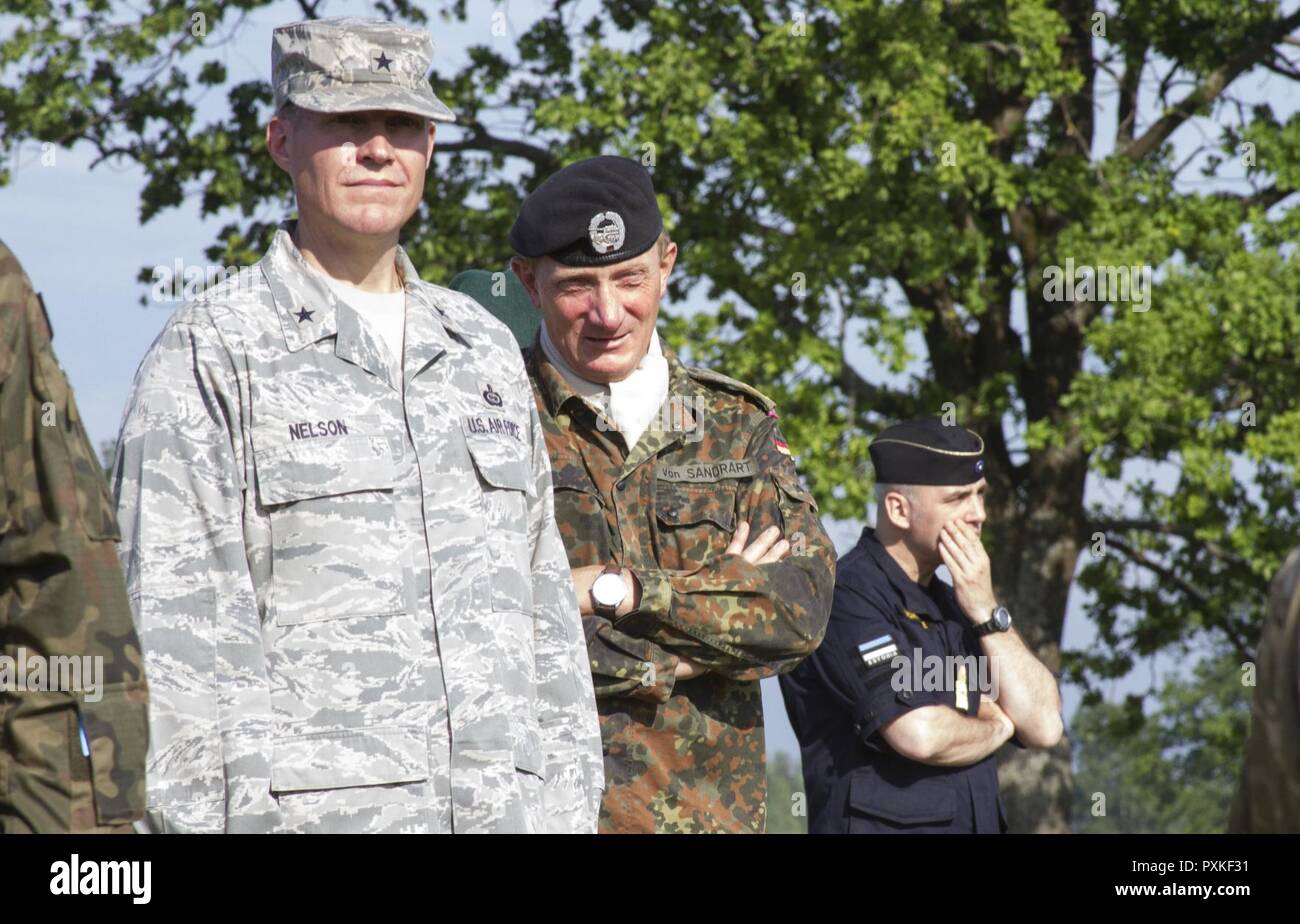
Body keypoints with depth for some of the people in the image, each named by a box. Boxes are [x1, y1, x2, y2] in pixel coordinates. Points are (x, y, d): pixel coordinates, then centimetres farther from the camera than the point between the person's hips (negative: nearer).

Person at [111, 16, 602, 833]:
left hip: (508, 810, 5)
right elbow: (174, 635, -6)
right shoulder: (209, 356, -1)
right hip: (306, 812, -5)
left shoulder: (485, 351, 17)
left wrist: (570, 803, 13)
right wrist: (201, 818, -13)